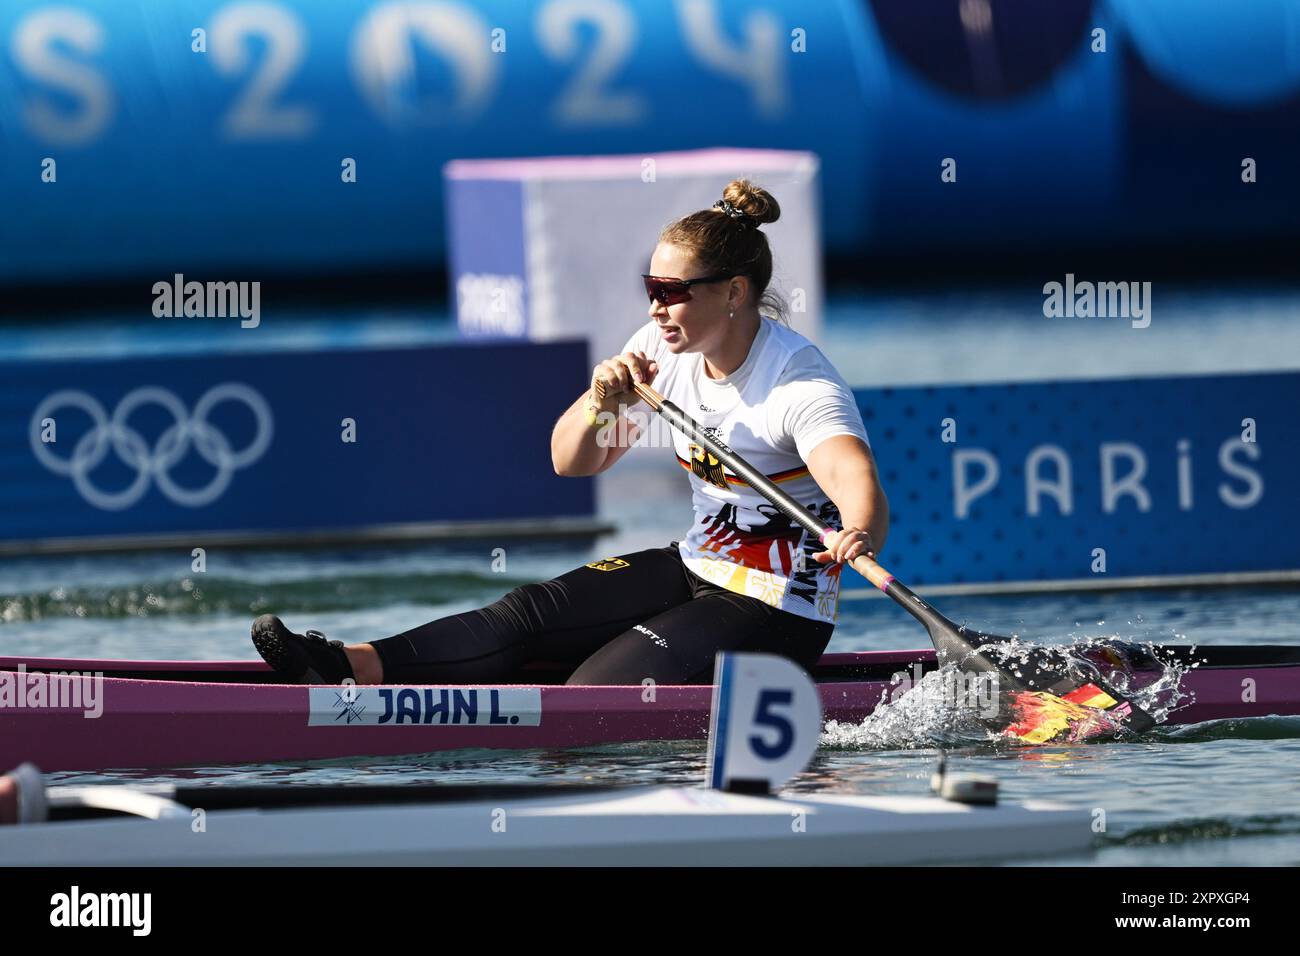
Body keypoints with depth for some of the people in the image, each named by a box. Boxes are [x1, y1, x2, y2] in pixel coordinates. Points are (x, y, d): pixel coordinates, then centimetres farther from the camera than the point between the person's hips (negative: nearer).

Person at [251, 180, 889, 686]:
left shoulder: (802, 383, -23)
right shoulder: (662, 348, -1)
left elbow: (860, 485, -40)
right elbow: (571, 461, 3)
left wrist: (859, 537, -64)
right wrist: (599, 405, -19)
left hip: (777, 610, -7)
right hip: (698, 568, 7)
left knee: (596, 691, -23)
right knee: (530, 614, -11)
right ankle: (354, 665, -22)